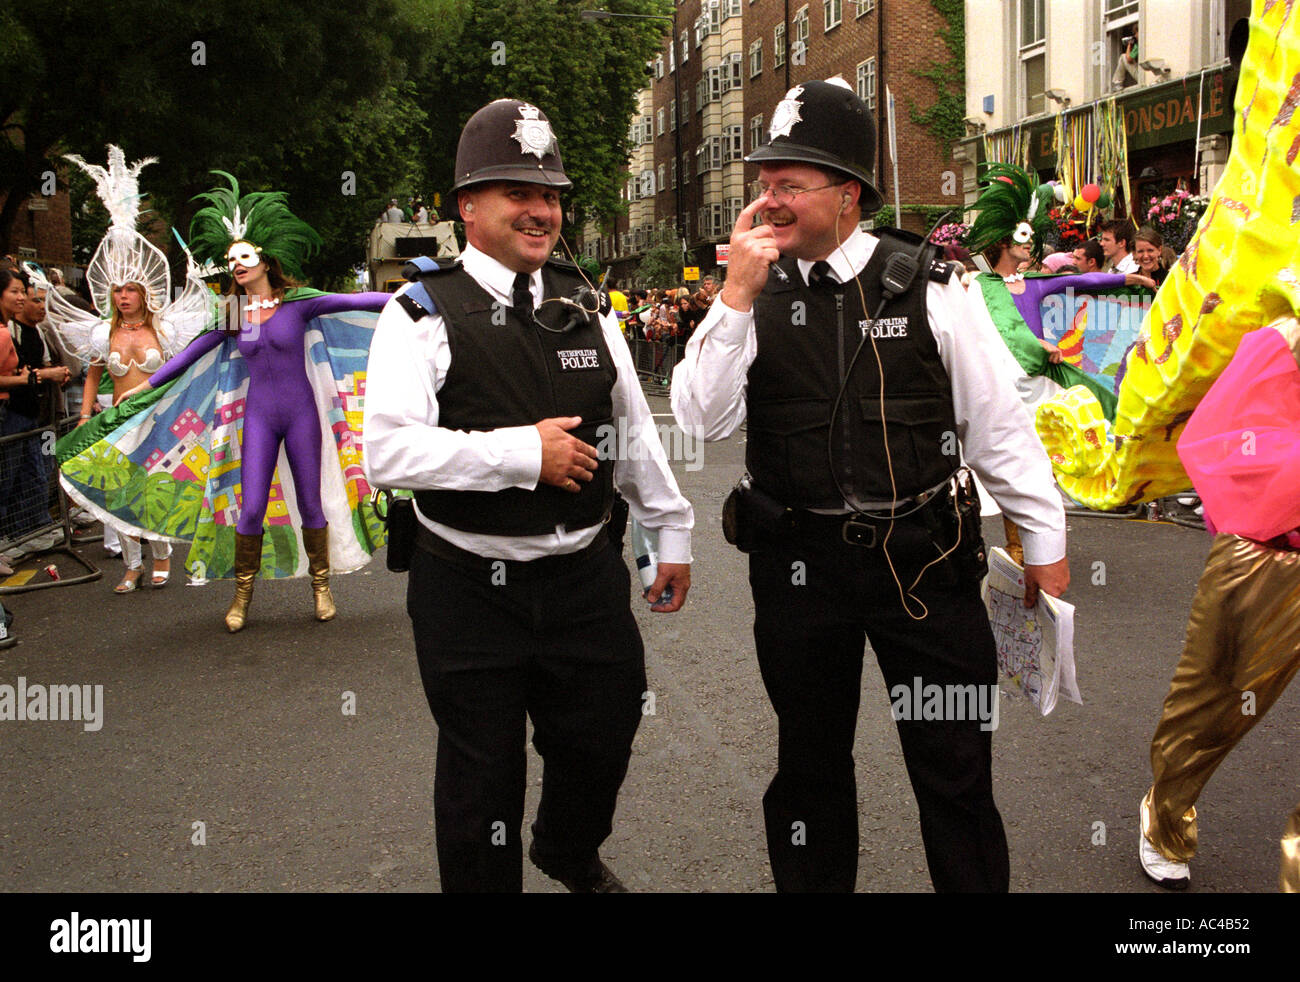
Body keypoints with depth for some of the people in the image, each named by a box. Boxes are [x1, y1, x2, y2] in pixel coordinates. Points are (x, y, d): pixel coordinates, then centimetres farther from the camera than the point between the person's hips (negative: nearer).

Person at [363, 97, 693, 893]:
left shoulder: (585, 307, 7)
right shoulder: (424, 314, -9)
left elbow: (634, 427, 15)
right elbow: (389, 451, -20)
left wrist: (673, 532, 17)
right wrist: (524, 452, -22)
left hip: (586, 575, 5)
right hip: (471, 587, -5)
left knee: (601, 744, 18)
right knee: (482, 780, 8)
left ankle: (571, 854, 50)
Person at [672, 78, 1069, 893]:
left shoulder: (928, 285, -4)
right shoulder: (753, 295, 1)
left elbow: (997, 421, 2)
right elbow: (704, 420, -10)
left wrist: (1045, 539, 5)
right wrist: (737, 296, -18)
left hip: (922, 557, -2)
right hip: (798, 563, 2)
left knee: (956, 767, 6)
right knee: (810, 765, 17)